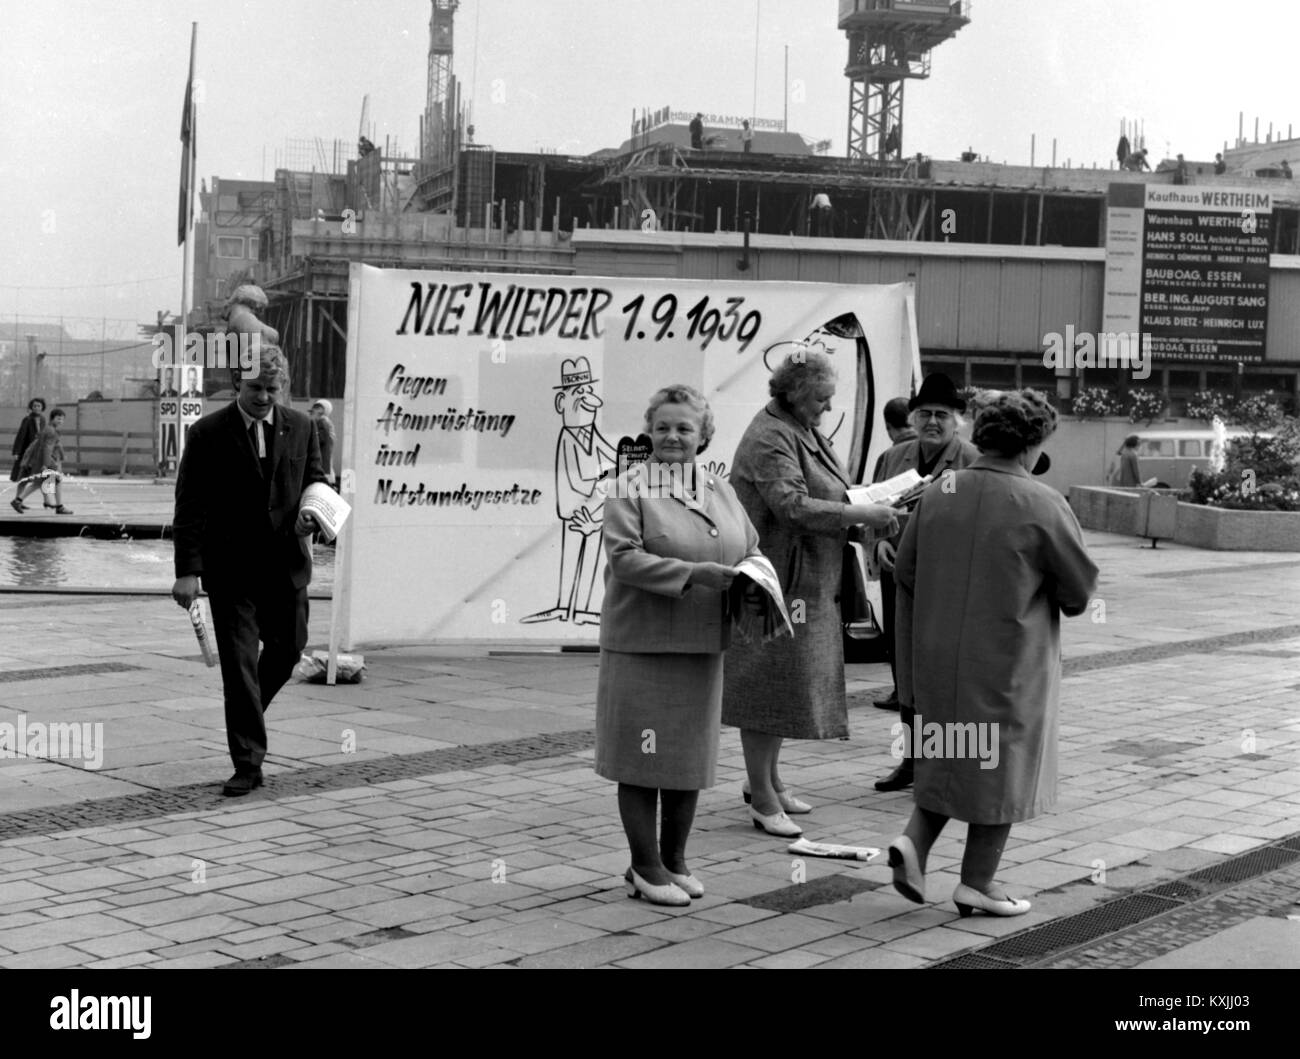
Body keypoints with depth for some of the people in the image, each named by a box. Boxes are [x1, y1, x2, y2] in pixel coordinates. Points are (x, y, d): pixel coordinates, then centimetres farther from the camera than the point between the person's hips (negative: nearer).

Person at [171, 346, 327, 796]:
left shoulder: (300, 427, 4)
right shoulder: (208, 433, -6)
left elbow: (315, 481, 17)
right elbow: (189, 506, -6)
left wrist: (311, 514, -7)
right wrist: (187, 571, -13)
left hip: (285, 562, 4)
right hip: (230, 567, -4)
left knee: (288, 648, 12)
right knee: (238, 661, -5)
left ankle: (247, 710, 42)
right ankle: (248, 763, -1)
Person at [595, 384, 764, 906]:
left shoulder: (722, 492, 12)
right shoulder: (629, 489, -5)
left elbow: (750, 548, 17)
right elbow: (623, 556, -16)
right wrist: (693, 574, -23)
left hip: (702, 646, 5)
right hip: (640, 643, -5)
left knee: (691, 754, 12)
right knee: (643, 756, 1)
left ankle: (675, 859, 26)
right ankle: (645, 867, 13)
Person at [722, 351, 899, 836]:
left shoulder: (804, 432, 15)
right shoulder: (769, 439, -17)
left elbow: (824, 497, 23)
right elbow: (794, 507, -27)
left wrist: (858, 522, 5)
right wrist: (862, 514, -23)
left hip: (807, 581, 10)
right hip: (776, 579, -10)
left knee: (789, 681, 17)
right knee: (769, 683, -4)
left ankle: (770, 779, 30)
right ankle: (762, 799, 4)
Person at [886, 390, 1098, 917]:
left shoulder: (935, 495, -1)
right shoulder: (1041, 504, -15)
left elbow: (905, 575, 7)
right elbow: (1080, 587, -7)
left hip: (936, 657, 5)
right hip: (1009, 662, -5)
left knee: (949, 757, 22)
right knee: (1003, 763, 9)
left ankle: (914, 842, 6)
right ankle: (977, 883, 15)